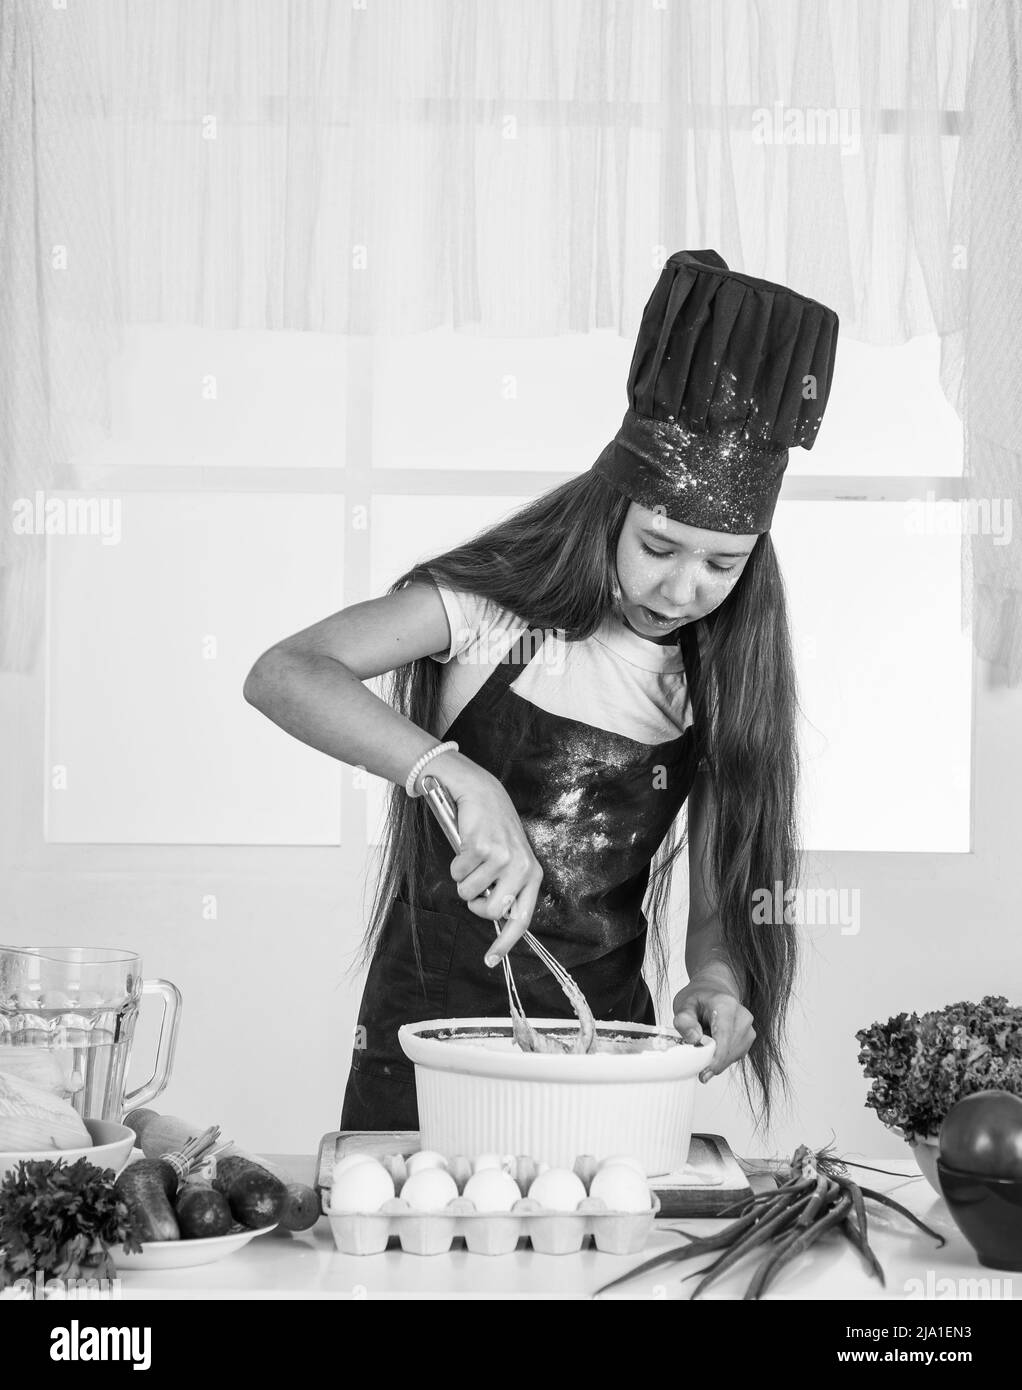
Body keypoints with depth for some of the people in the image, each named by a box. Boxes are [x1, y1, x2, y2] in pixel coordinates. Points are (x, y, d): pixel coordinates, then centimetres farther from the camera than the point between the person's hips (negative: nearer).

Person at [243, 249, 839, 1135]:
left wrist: (716, 981, -18)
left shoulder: (718, 679, 1)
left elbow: (722, 881, 4)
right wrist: (461, 777, -39)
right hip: (434, 1024, -3)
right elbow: (284, 675, -26)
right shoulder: (495, 606, -12)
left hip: (607, 1044, 3)